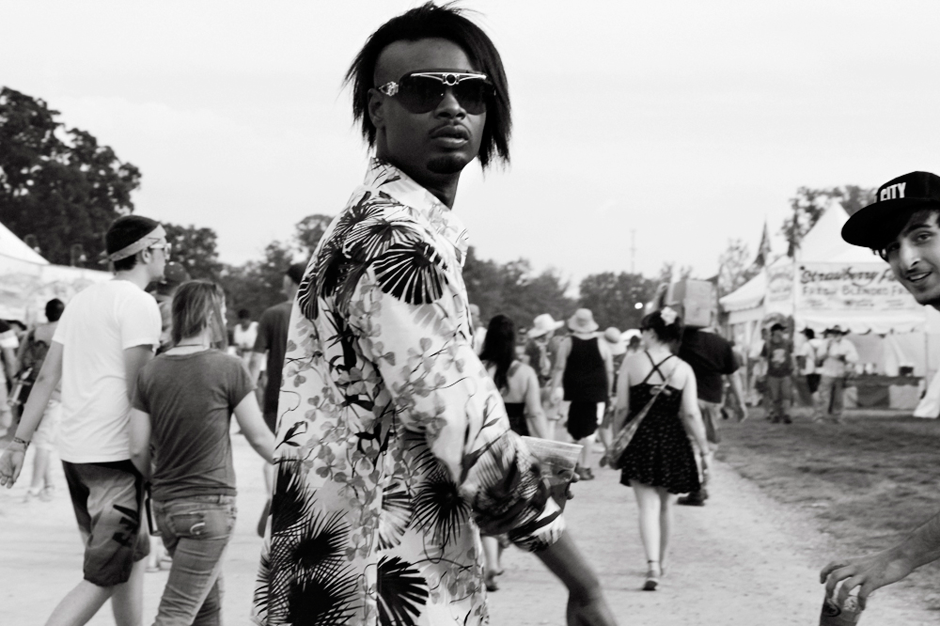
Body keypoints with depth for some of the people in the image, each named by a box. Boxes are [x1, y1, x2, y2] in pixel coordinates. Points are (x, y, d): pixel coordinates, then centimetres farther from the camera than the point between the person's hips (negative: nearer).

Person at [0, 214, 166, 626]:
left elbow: (47, 377, 13)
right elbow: (136, 388, -16)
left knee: (132, 557, 19)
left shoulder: (83, 299, 15)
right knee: (104, 576, -6)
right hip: (115, 454, -9)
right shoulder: (138, 303, -9)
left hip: (74, 451, 9)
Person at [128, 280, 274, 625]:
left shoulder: (151, 371, 3)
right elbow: (259, 437, -4)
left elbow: (138, 449, 2)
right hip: (209, 505, -6)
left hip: (165, 504, 6)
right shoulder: (228, 368, -10)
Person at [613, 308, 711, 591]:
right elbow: (691, 414, -6)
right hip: (672, 441, 2)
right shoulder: (683, 369, -3)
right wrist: (705, 450, 0)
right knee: (665, 505, 18)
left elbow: (622, 409, -4)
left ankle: (652, 565, -20)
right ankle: (661, 562, 33)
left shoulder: (631, 363, -6)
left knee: (648, 506, -3)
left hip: (640, 440, -2)